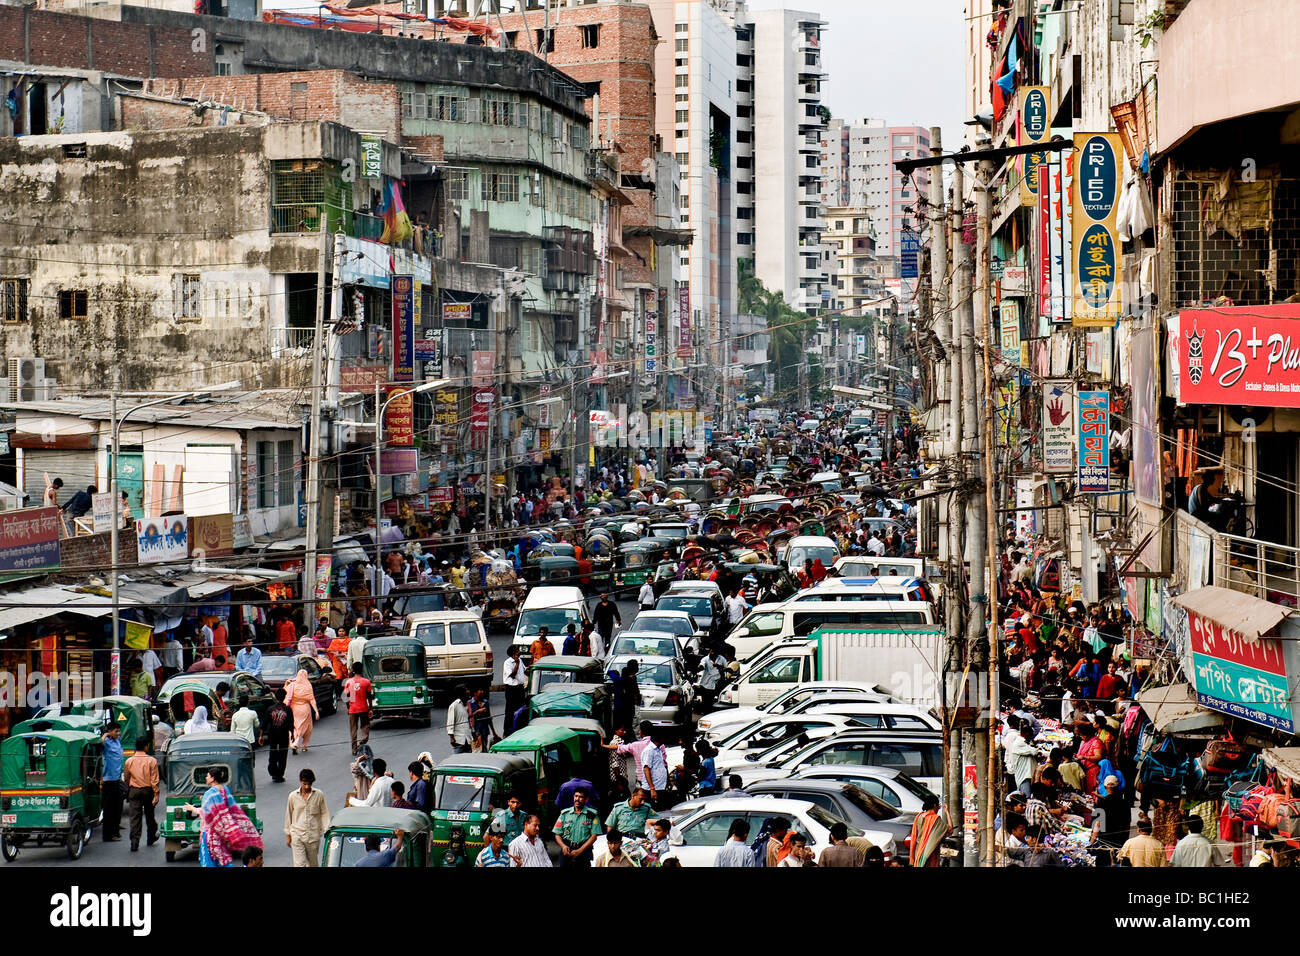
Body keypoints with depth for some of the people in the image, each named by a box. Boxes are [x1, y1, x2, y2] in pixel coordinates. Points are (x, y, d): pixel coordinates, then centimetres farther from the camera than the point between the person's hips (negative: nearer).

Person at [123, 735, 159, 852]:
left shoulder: (129, 761, -1)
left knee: (135, 817, -1)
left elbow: (126, 779, 10)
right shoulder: (151, 761, -8)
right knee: (149, 815, 18)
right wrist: (156, 795, -8)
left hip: (134, 791, 1)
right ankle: (151, 837, 34)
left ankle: (134, 842, -9)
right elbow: (154, 780, -11)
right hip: (148, 790, -1)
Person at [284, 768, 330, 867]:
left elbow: (324, 813, 4)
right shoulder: (293, 796, 1)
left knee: (313, 863, 11)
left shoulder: (319, 795, -1)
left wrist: (326, 829, -8)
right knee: (299, 864, -8)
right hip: (297, 836, 0)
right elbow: (288, 815, 10)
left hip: (313, 836, 0)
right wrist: (288, 835, 11)